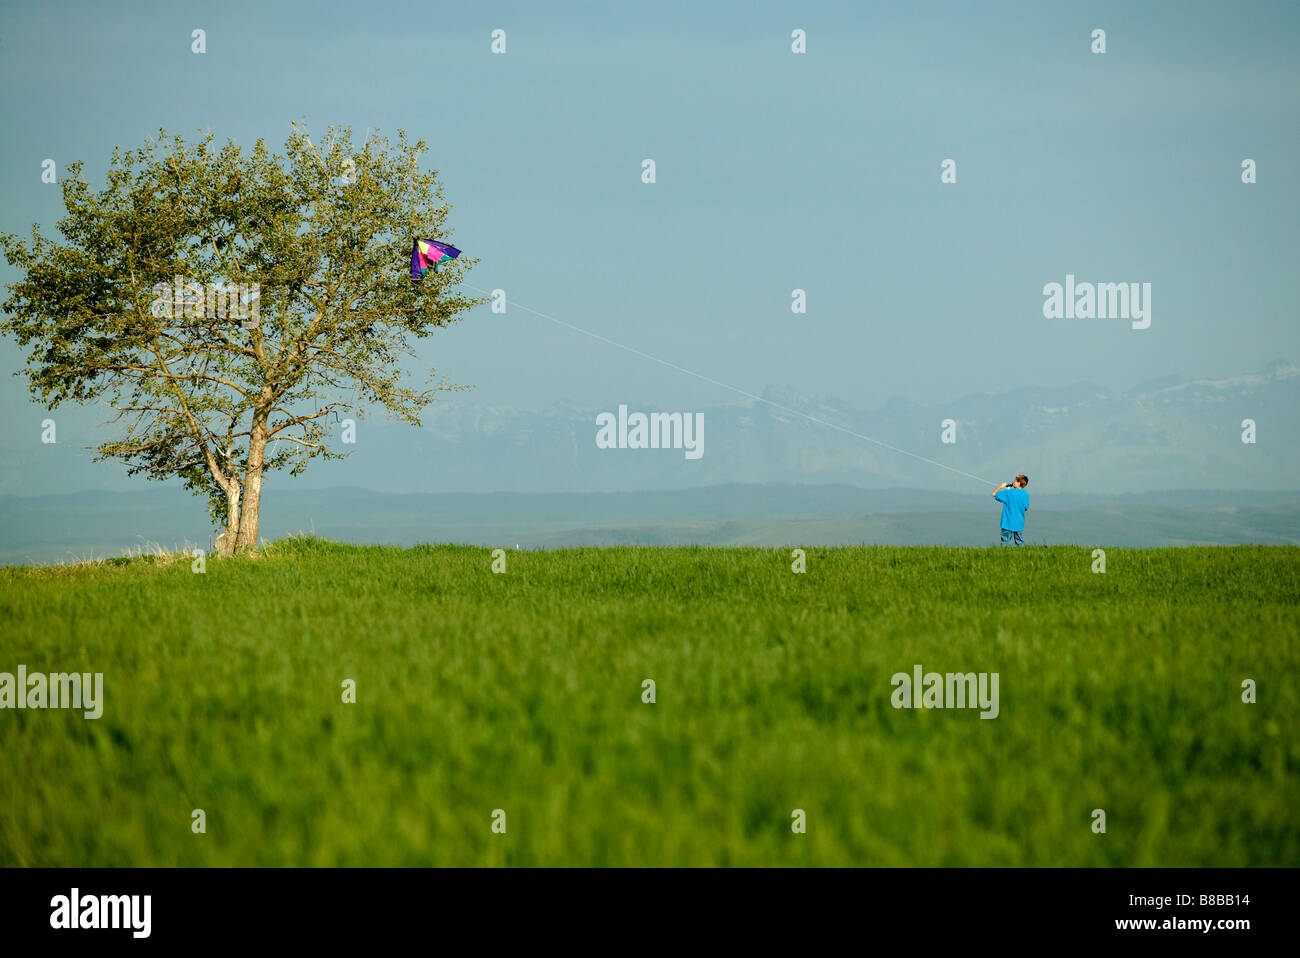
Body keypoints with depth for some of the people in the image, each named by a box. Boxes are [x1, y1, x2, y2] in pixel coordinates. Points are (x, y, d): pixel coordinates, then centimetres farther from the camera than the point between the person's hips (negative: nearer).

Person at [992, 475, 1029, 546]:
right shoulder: (1026, 495, 0)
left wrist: (1001, 486, 13)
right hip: (1020, 525, 4)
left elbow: (994, 494, -4)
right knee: (1020, 543, 11)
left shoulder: (1008, 492, -12)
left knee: (1005, 542, -1)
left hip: (1008, 523, -4)